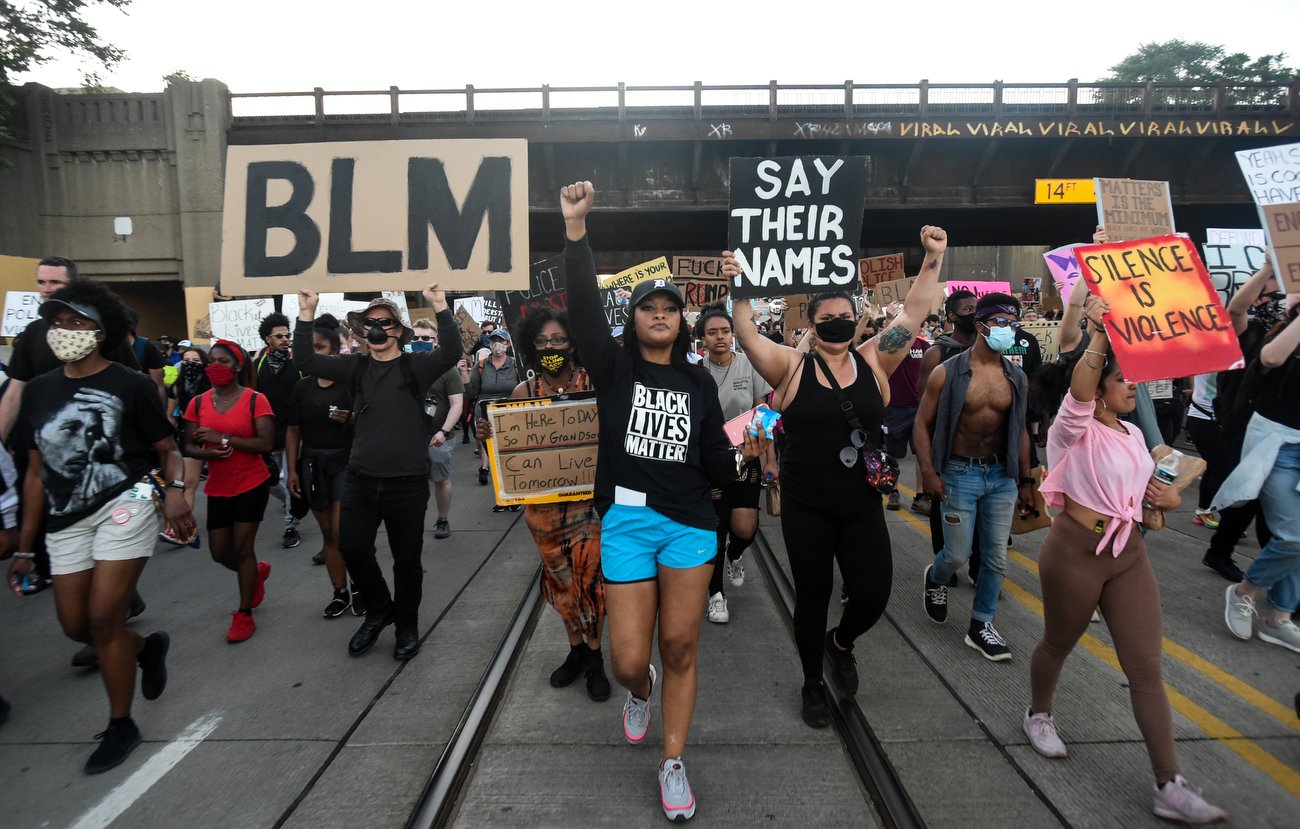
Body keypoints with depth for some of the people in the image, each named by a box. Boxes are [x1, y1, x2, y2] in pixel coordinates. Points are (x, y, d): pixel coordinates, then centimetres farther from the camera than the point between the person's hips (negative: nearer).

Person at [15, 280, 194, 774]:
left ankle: (121, 726, 12)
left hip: (126, 502, -6)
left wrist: (174, 489, -23)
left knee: (102, 618, -7)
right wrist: (26, 543, 14)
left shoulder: (130, 385, -4)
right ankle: (148, 647, 39)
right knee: (75, 625, 7)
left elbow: (167, 449, -2)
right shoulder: (38, 391, 11)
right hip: (67, 520, 6)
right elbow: (37, 472, 14)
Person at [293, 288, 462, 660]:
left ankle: (407, 625, 31)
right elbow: (306, 361, 2)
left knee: (407, 559, 9)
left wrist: (440, 307, -29)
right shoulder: (355, 366, 8)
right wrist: (306, 313, -6)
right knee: (352, 549, 6)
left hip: (407, 483, -3)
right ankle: (379, 611, 33)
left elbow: (451, 353, -20)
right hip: (360, 479, 4)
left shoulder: (415, 365, -3)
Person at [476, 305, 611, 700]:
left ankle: (594, 657, 19)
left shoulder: (594, 384, -6)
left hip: (588, 496, -3)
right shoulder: (524, 392, 1)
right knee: (559, 576, 13)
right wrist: (487, 437, -14)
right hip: (543, 502, 3)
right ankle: (576, 649, 34)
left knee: (588, 574, -3)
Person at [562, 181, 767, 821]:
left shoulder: (699, 383, 10)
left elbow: (716, 467, 11)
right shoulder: (614, 369, 3)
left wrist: (742, 455, -9)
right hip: (626, 522, -1)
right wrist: (575, 226, -19)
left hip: (690, 523, 2)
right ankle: (640, 690, 38)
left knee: (680, 648, 6)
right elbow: (584, 307, -12)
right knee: (628, 660, 0)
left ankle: (673, 765, 24)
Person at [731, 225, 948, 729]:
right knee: (812, 595, 10)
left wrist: (933, 258, -6)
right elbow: (748, 336, -13)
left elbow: (912, 315, 0)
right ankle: (812, 684, 33)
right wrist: (738, 287, -25)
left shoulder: (874, 361, 3)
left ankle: (841, 643, 38)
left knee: (874, 594, 2)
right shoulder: (792, 367, -4)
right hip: (806, 508, -2)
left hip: (862, 506, 3)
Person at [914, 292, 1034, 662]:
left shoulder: (1017, 378, 4)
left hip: (1002, 474, 4)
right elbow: (922, 425, -6)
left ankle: (981, 625, 23)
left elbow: (1020, 431, 12)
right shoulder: (947, 374, -9)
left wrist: (1026, 481, 11)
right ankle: (935, 578, 38)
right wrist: (929, 473, -15)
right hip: (960, 474, -4)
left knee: (996, 557, 7)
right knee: (956, 555, 2)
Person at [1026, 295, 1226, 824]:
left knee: (1146, 667, 2)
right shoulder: (1076, 430, -12)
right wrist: (1098, 336, -40)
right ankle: (1038, 714, 42)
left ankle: (1169, 786, 7)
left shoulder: (1132, 435, 12)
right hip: (1075, 552, -6)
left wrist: (1169, 498, 5)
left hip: (1129, 554, 6)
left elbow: (1143, 487, 26)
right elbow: (1079, 389, -36)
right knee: (1058, 645, 13)